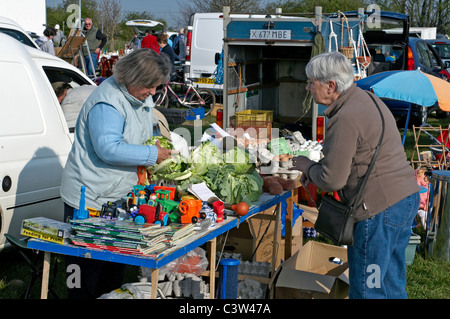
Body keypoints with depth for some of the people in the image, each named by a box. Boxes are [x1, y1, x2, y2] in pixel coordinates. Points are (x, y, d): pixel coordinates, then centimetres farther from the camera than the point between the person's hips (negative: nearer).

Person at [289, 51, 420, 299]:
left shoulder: (345, 119, -20)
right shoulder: (365, 99, 12)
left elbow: (332, 180, -18)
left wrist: (308, 167, 2)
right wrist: (316, 169, 14)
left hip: (379, 209, -10)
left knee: (366, 289, 1)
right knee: (392, 284, 20)